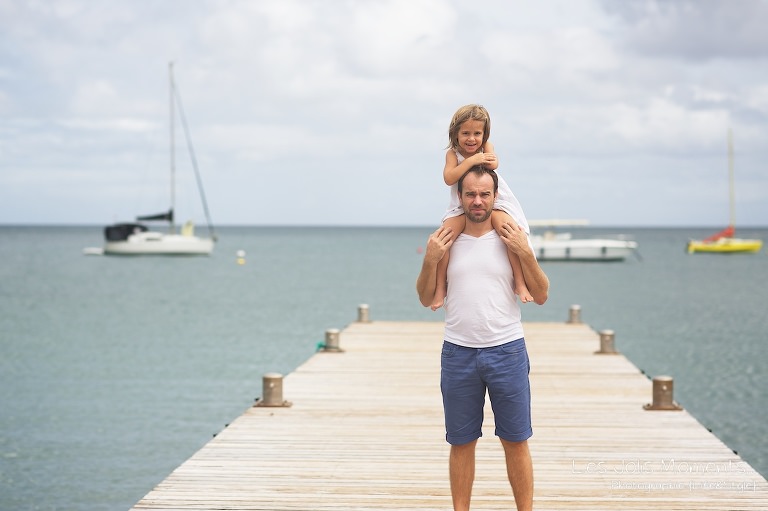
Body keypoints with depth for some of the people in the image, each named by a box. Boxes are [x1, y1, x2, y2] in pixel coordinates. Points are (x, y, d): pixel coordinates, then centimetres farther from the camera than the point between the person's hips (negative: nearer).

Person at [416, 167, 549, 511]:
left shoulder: (513, 238, 2)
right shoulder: (444, 240, 5)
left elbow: (540, 296, 2)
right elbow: (426, 299, 9)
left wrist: (526, 254, -11)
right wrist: (430, 260, -7)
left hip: (507, 352, -1)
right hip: (458, 353, 1)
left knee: (516, 441, 3)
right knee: (461, 442, 7)